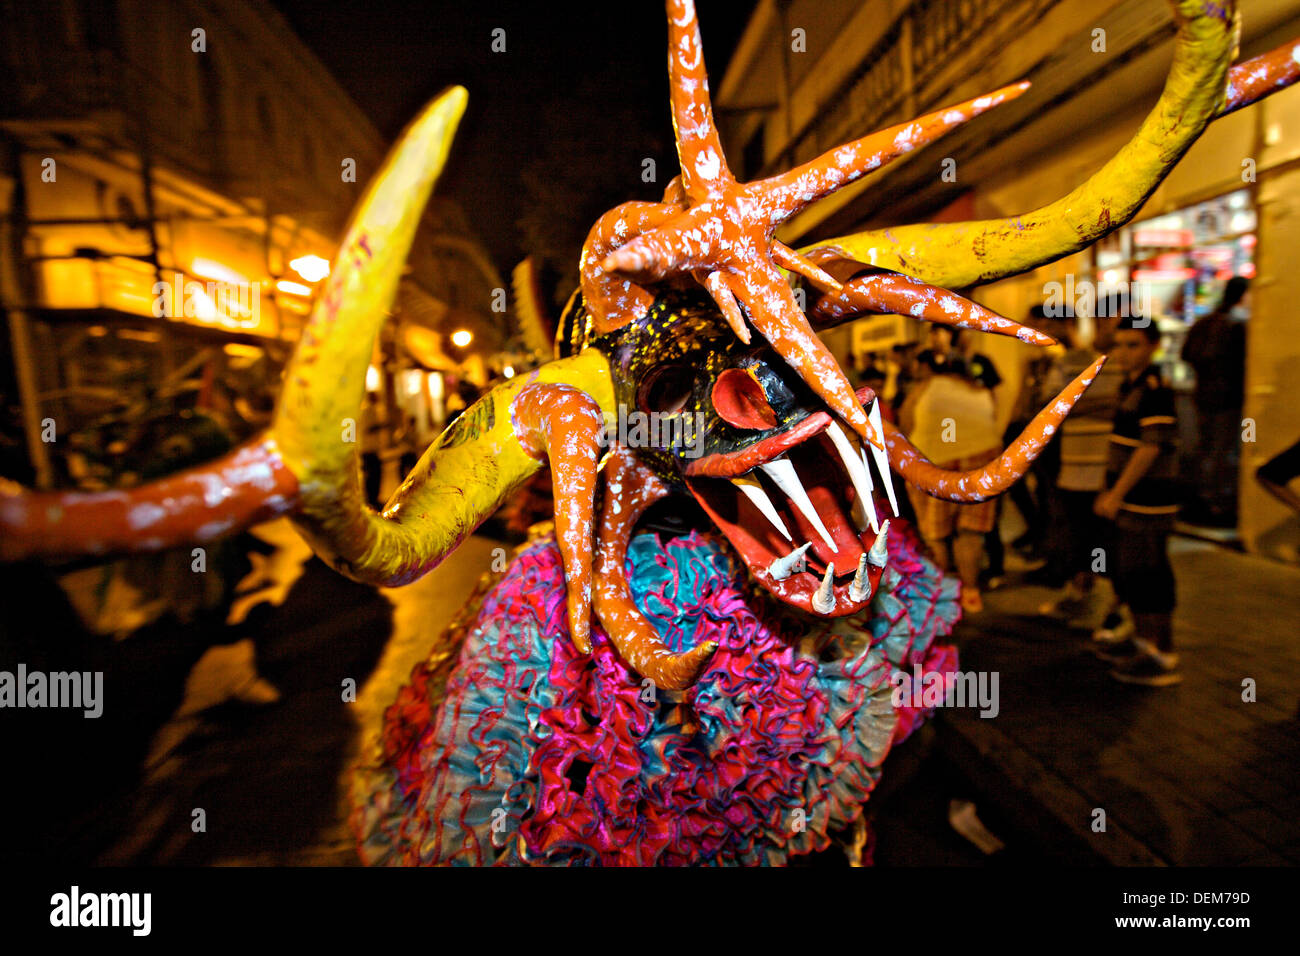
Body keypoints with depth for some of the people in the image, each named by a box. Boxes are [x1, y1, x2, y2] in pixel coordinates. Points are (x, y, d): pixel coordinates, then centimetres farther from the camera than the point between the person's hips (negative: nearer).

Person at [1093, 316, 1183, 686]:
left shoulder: (1155, 389, -16)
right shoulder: (1130, 386, 14)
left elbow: (1151, 447, -21)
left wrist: (1117, 493, -20)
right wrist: (1110, 490, 21)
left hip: (1147, 501, -10)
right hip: (1129, 500, 10)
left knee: (1146, 574, -3)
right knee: (1125, 570, 18)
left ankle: (1163, 658, 9)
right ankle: (1143, 639, 33)